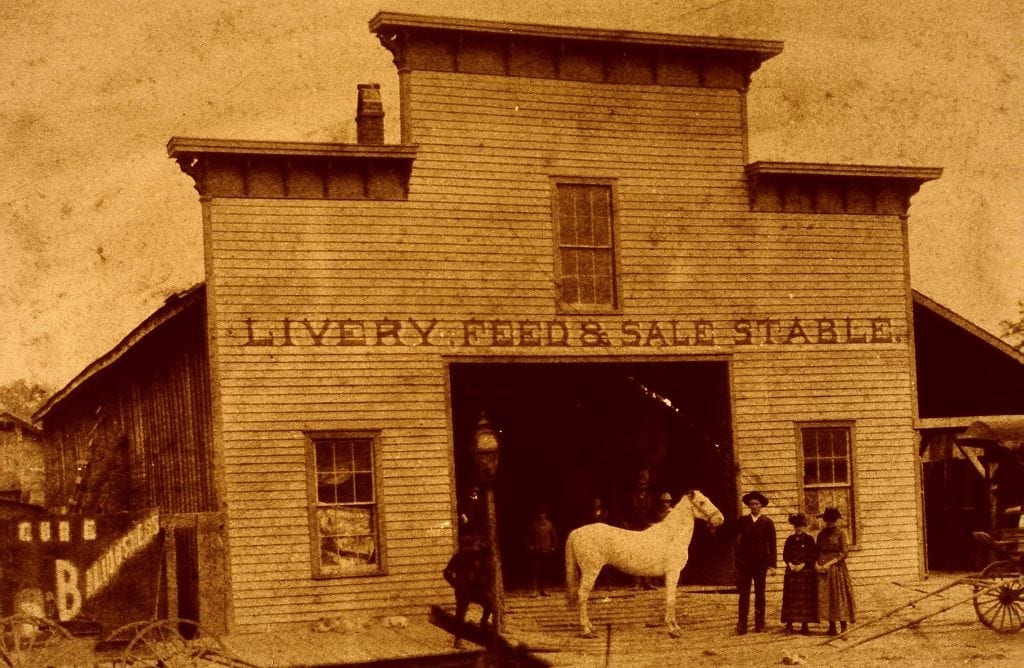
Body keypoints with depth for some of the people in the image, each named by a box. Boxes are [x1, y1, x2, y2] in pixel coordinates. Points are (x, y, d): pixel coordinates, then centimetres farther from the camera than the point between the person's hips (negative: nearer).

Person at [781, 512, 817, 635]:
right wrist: (790, 564, -10)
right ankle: (789, 624, 2)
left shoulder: (809, 539, 2)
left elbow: (813, 556, -3)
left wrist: (803, 564, -14)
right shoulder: (790, 539, 9)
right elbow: (785, 555, 7)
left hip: (806, 572, -2)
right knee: (791, 598, -1)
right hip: (792, 572, 2)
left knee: (806, 598, -1)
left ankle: (804, 625, 4)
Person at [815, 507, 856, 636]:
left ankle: (843, 627, -4)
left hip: (837, 567, -4)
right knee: (825, 596, 1)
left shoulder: (840, 533, -2)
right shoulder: (821, 534, 11)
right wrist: (816, 564, -4)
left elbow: (844, 553, -7)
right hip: (823, 567, 4)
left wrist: (830, 563, -14)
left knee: (840, 596, -6)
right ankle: (831, 626, 6)